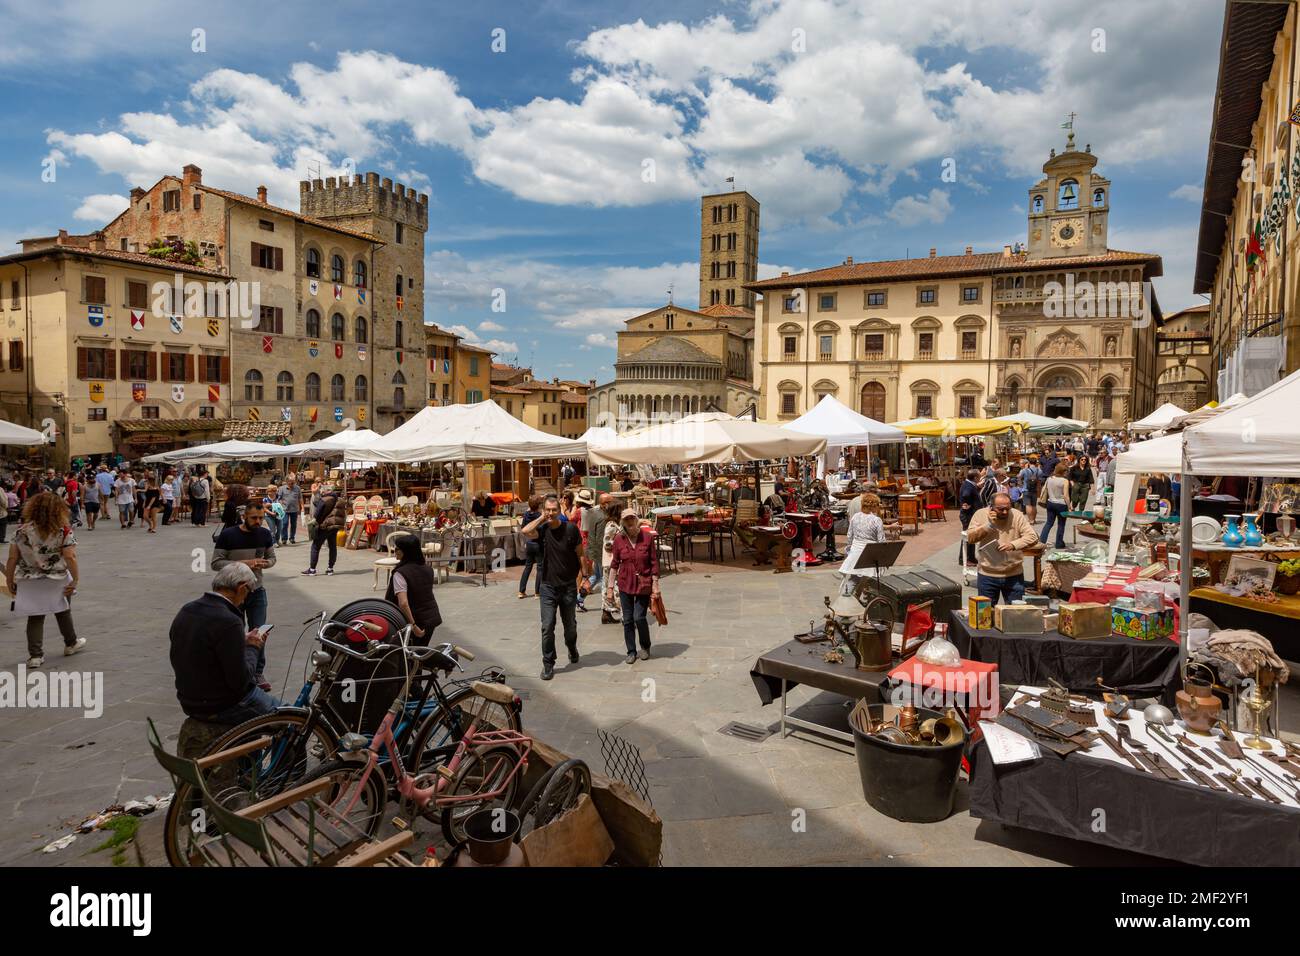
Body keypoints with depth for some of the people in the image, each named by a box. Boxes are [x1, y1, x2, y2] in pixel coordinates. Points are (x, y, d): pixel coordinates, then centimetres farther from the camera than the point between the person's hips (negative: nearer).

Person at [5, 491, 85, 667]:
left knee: (35, 617, 13)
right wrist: (75, 580, -14)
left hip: (30, 583, 1)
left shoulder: (22, 530, -6)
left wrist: (10, 581, 6)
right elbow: (70, 558, -19)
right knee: (63, 612, 21)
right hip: (58, 582, -1)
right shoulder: (64, 531, -14)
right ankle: (71, 643, 38)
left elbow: (12, 559, -4)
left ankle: (35, 655, 10)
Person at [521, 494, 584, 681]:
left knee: (570, 625, 17)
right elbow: (525, 531, -27)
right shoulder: (542, 529, -6)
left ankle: (572, 649, 45)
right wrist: (542, 518, -16)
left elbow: (580, 554, 0)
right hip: (548, 586, 0)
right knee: (547, 627, -3)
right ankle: (548, 664, 10)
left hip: (568, 586, 0)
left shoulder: (570, 528, -8)